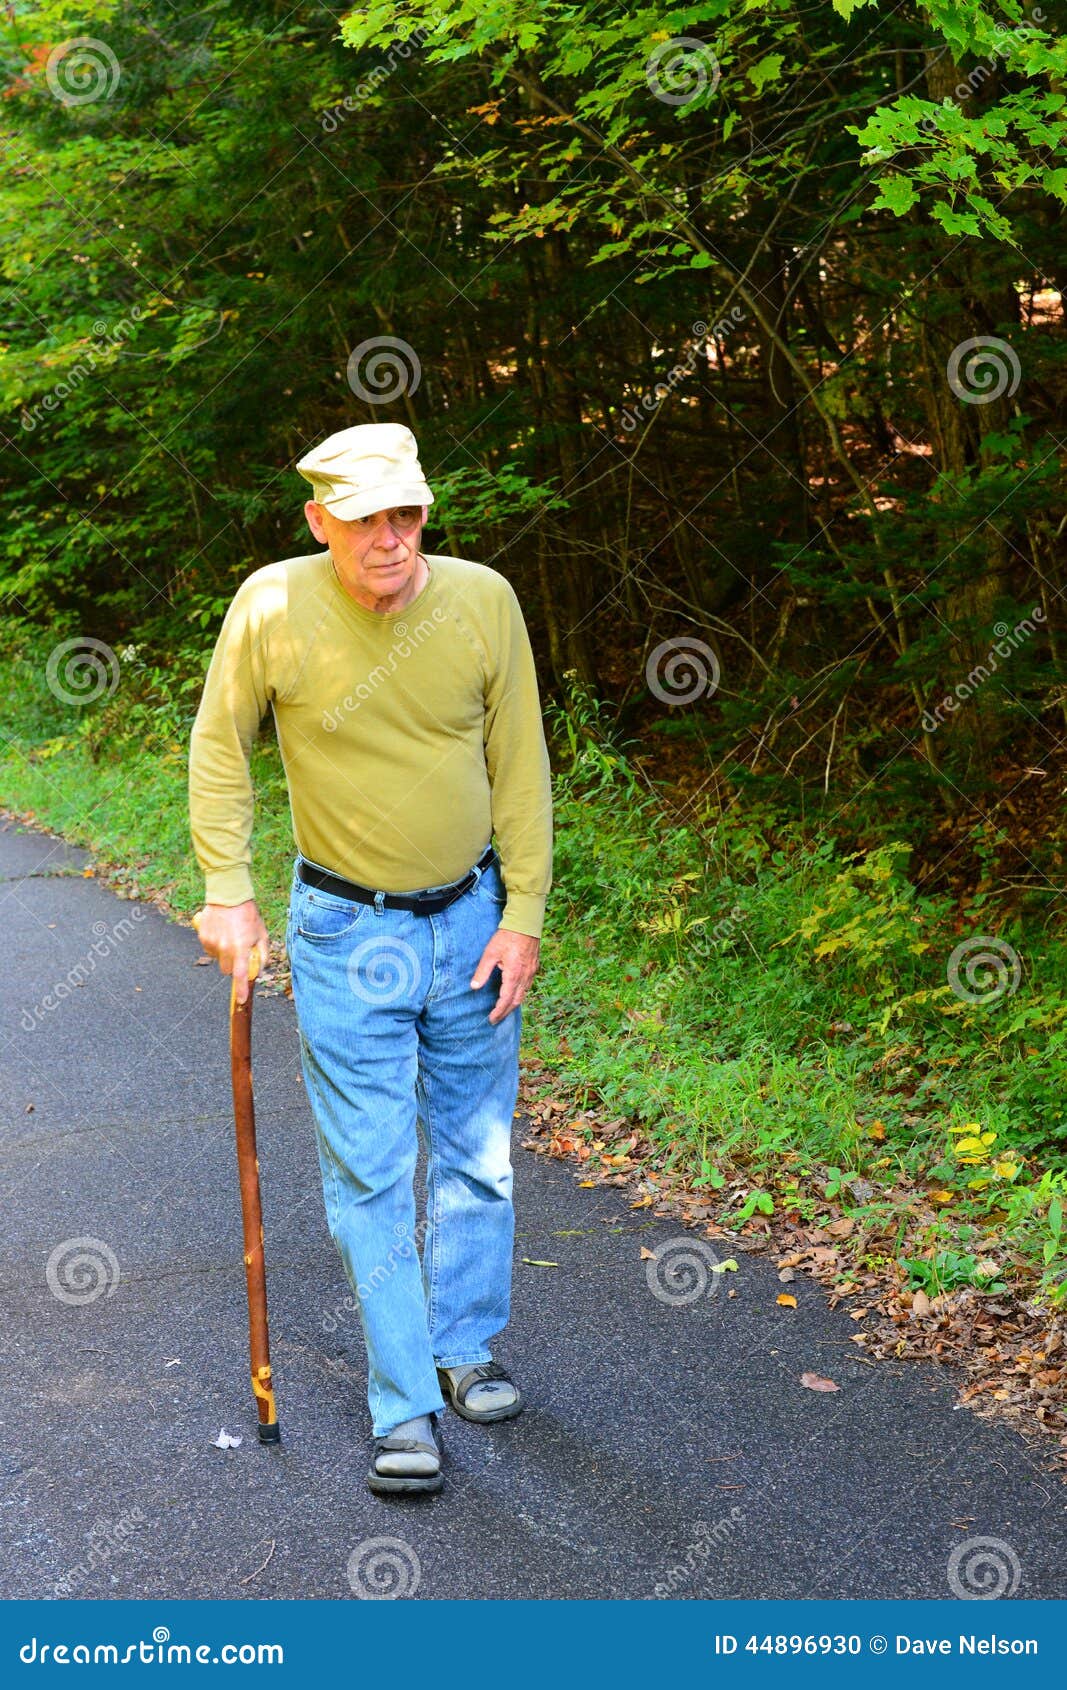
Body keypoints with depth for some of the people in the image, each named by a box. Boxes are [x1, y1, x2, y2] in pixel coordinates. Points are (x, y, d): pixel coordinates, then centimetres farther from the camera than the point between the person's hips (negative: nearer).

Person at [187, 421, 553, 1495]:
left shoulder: (482, 600, -9)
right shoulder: (272, 608, -13)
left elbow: (519, 764, -1)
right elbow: (219, 750, 1)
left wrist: (521, 914, -3)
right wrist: (227, 893, -5)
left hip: (473, 916, 2)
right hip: (345, 931, -2)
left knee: (476, 1155, 14)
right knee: (370, 1175, -1)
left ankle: (464, 1348, 34)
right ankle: (404, 1408, 9)